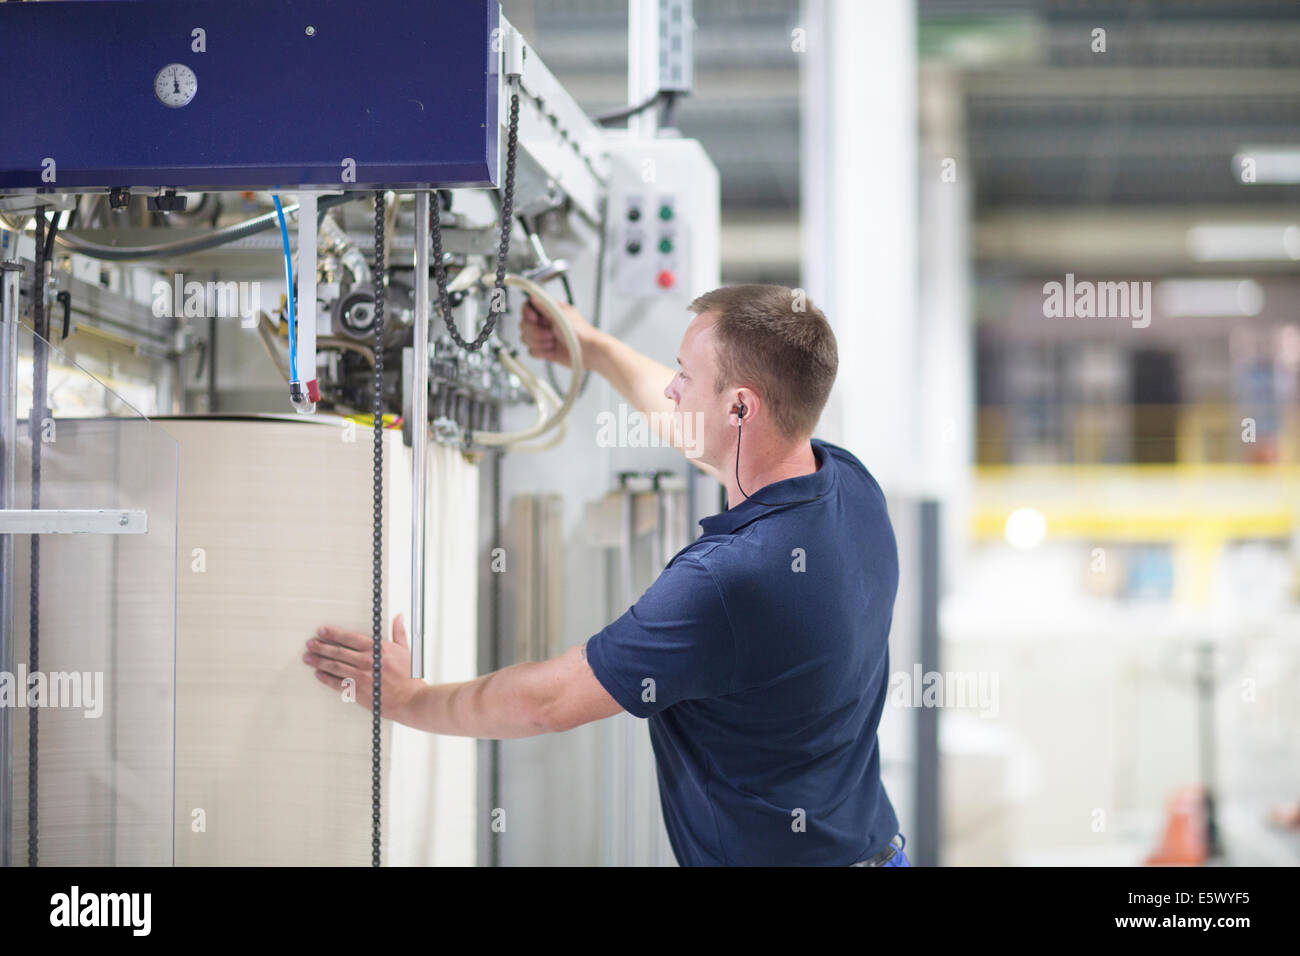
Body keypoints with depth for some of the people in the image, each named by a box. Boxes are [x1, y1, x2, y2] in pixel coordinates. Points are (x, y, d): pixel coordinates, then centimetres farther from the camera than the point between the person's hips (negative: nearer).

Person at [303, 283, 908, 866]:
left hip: (763, 855, -8)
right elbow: (696, 425, 16)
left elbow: (545, 704, -19)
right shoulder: (849, 484, -6)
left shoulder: (722, 583, -31)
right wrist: (591, 347, 25)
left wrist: (403, 697, -4)